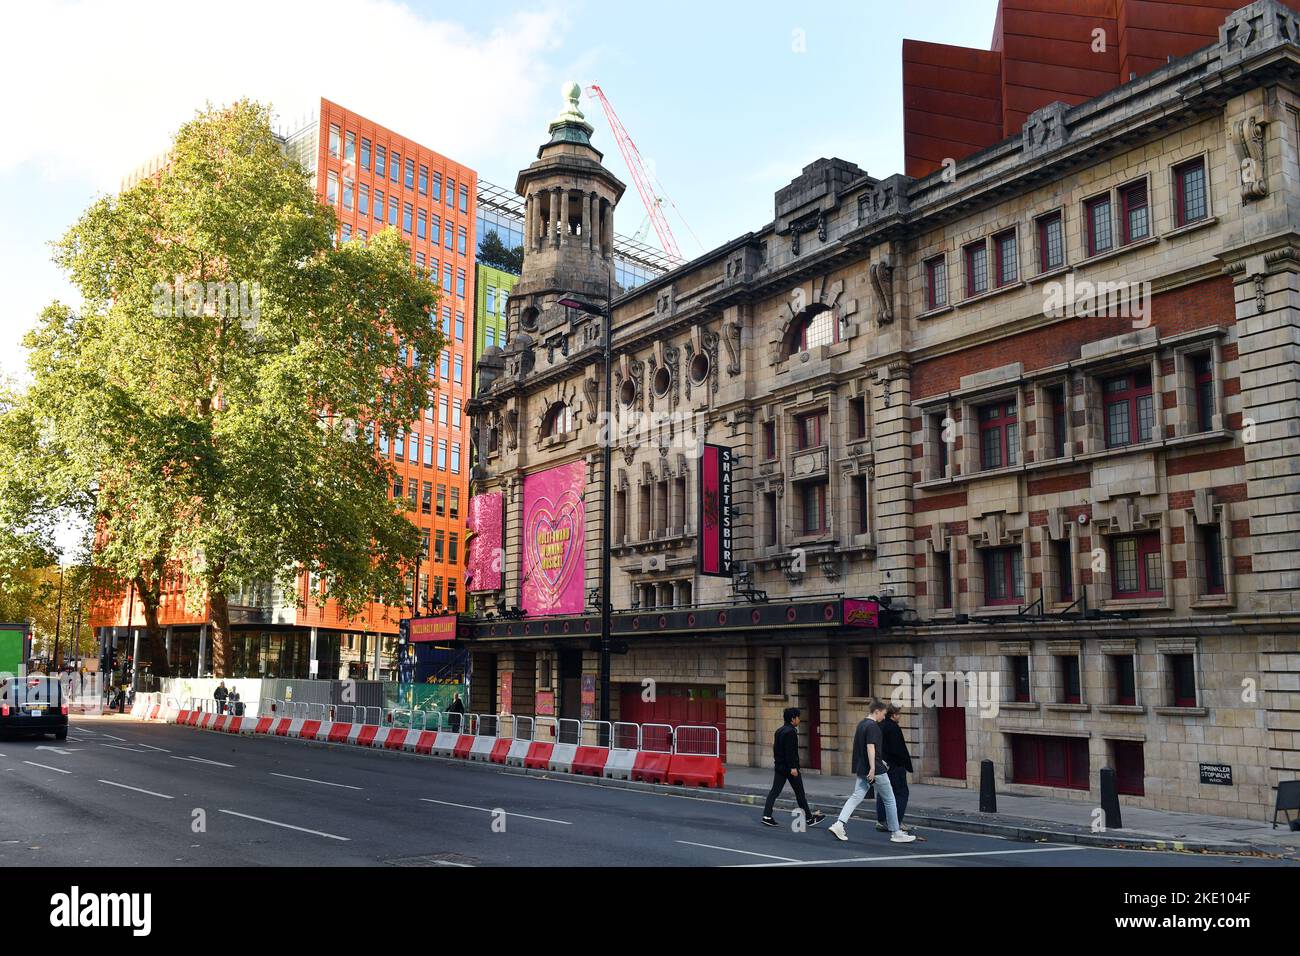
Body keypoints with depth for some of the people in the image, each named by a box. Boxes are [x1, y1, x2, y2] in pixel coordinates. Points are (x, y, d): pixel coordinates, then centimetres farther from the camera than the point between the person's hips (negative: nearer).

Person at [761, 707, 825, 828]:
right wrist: (793, 767, -23)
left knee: (774, 791, 4)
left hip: (779, 767, 8)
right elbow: (790, 751, -22)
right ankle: (809, 818, 13)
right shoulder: (790, 732, -16)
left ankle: (767, 816, -4)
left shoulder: (779, 731, 13)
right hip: (789, 767, -8)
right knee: (800, 793, 3)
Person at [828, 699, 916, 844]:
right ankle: (895, 833, 12)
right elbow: (870, 746, -23)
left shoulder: (861, 724, 15)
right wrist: (873, 768, -25)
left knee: (856, 797, 4)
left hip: (862, 770, 8)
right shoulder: (872, 726, -14)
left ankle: (838, 824, -10)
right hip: (876, 770, -8)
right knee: (889, 800, 5)